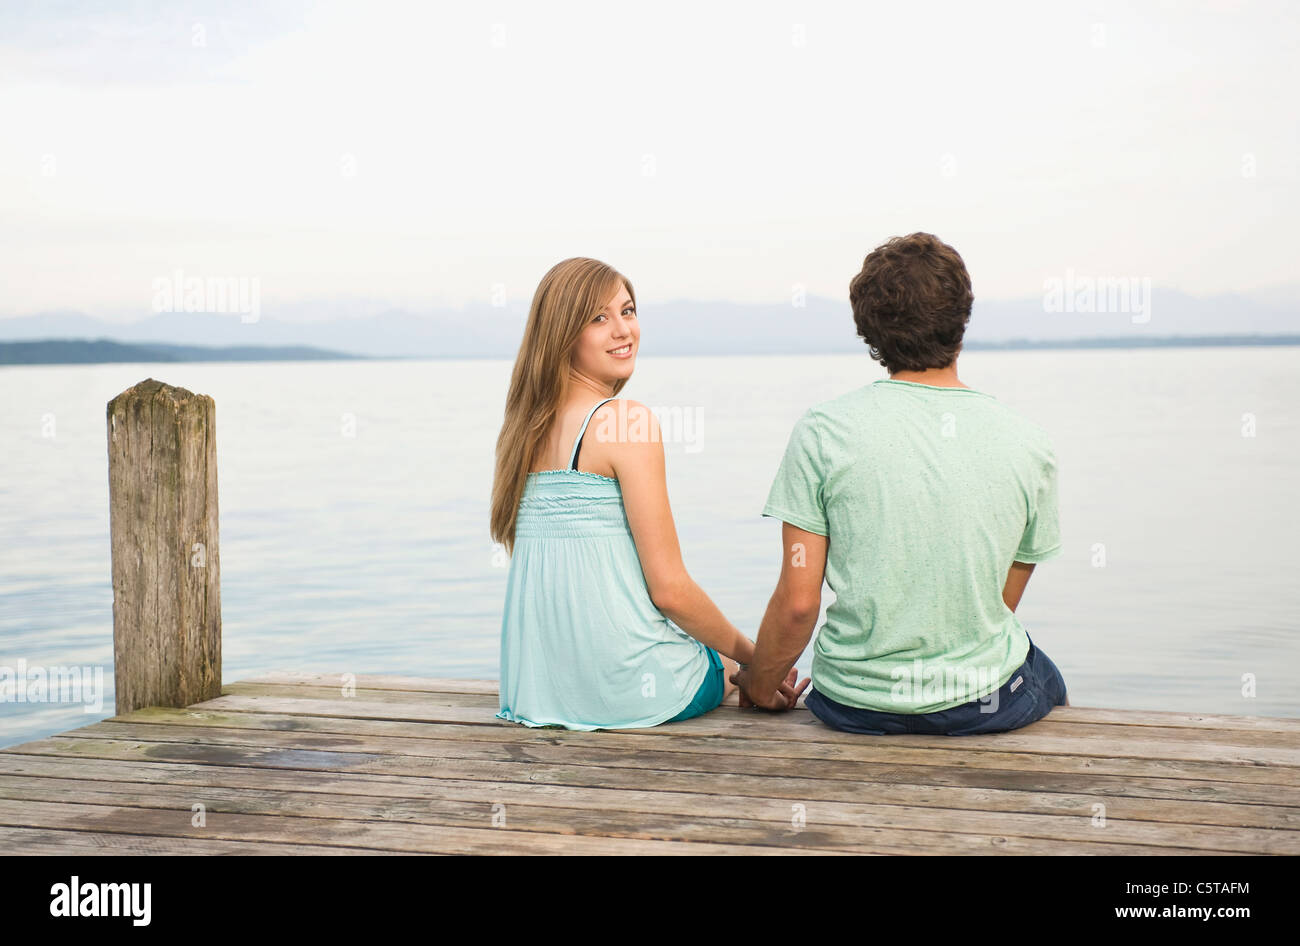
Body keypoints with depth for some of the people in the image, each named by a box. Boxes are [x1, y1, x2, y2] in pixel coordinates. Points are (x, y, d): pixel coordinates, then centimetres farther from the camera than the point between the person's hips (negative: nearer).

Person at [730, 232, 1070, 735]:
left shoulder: (822, 431, -13)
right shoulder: (1029, 444, -8)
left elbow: (798, 601, -12)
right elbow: (1003, 602, 2)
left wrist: (759, 686, 6)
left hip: (855, 706, 1)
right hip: (985, 703, 0)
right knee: (1049, 683, 37)